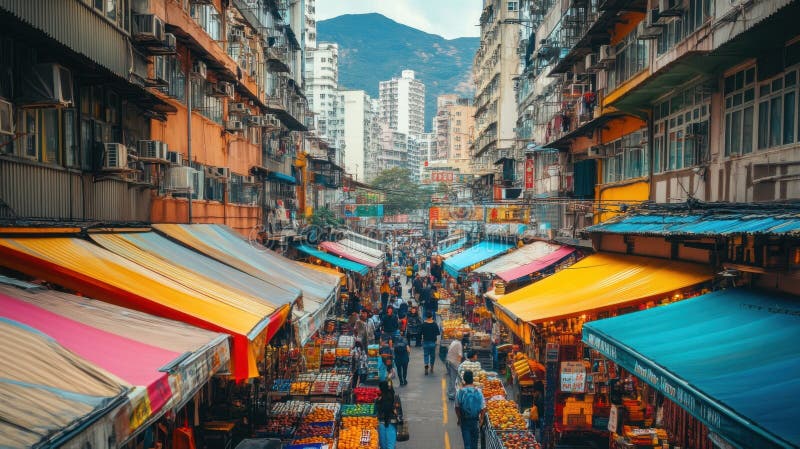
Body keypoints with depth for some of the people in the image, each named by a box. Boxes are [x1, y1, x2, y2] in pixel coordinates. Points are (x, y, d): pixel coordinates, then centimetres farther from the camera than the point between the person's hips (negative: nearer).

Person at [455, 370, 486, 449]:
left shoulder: (460, 392, -13)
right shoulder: (478, 391, -13)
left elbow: (457, 407, -6)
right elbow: (483, 408, -10)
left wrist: (459, 419, 8)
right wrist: (481, 419, 5)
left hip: (464, 420, -1)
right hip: (475, 419, 1)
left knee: (467, 441, 5)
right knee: (474, 440, 21)